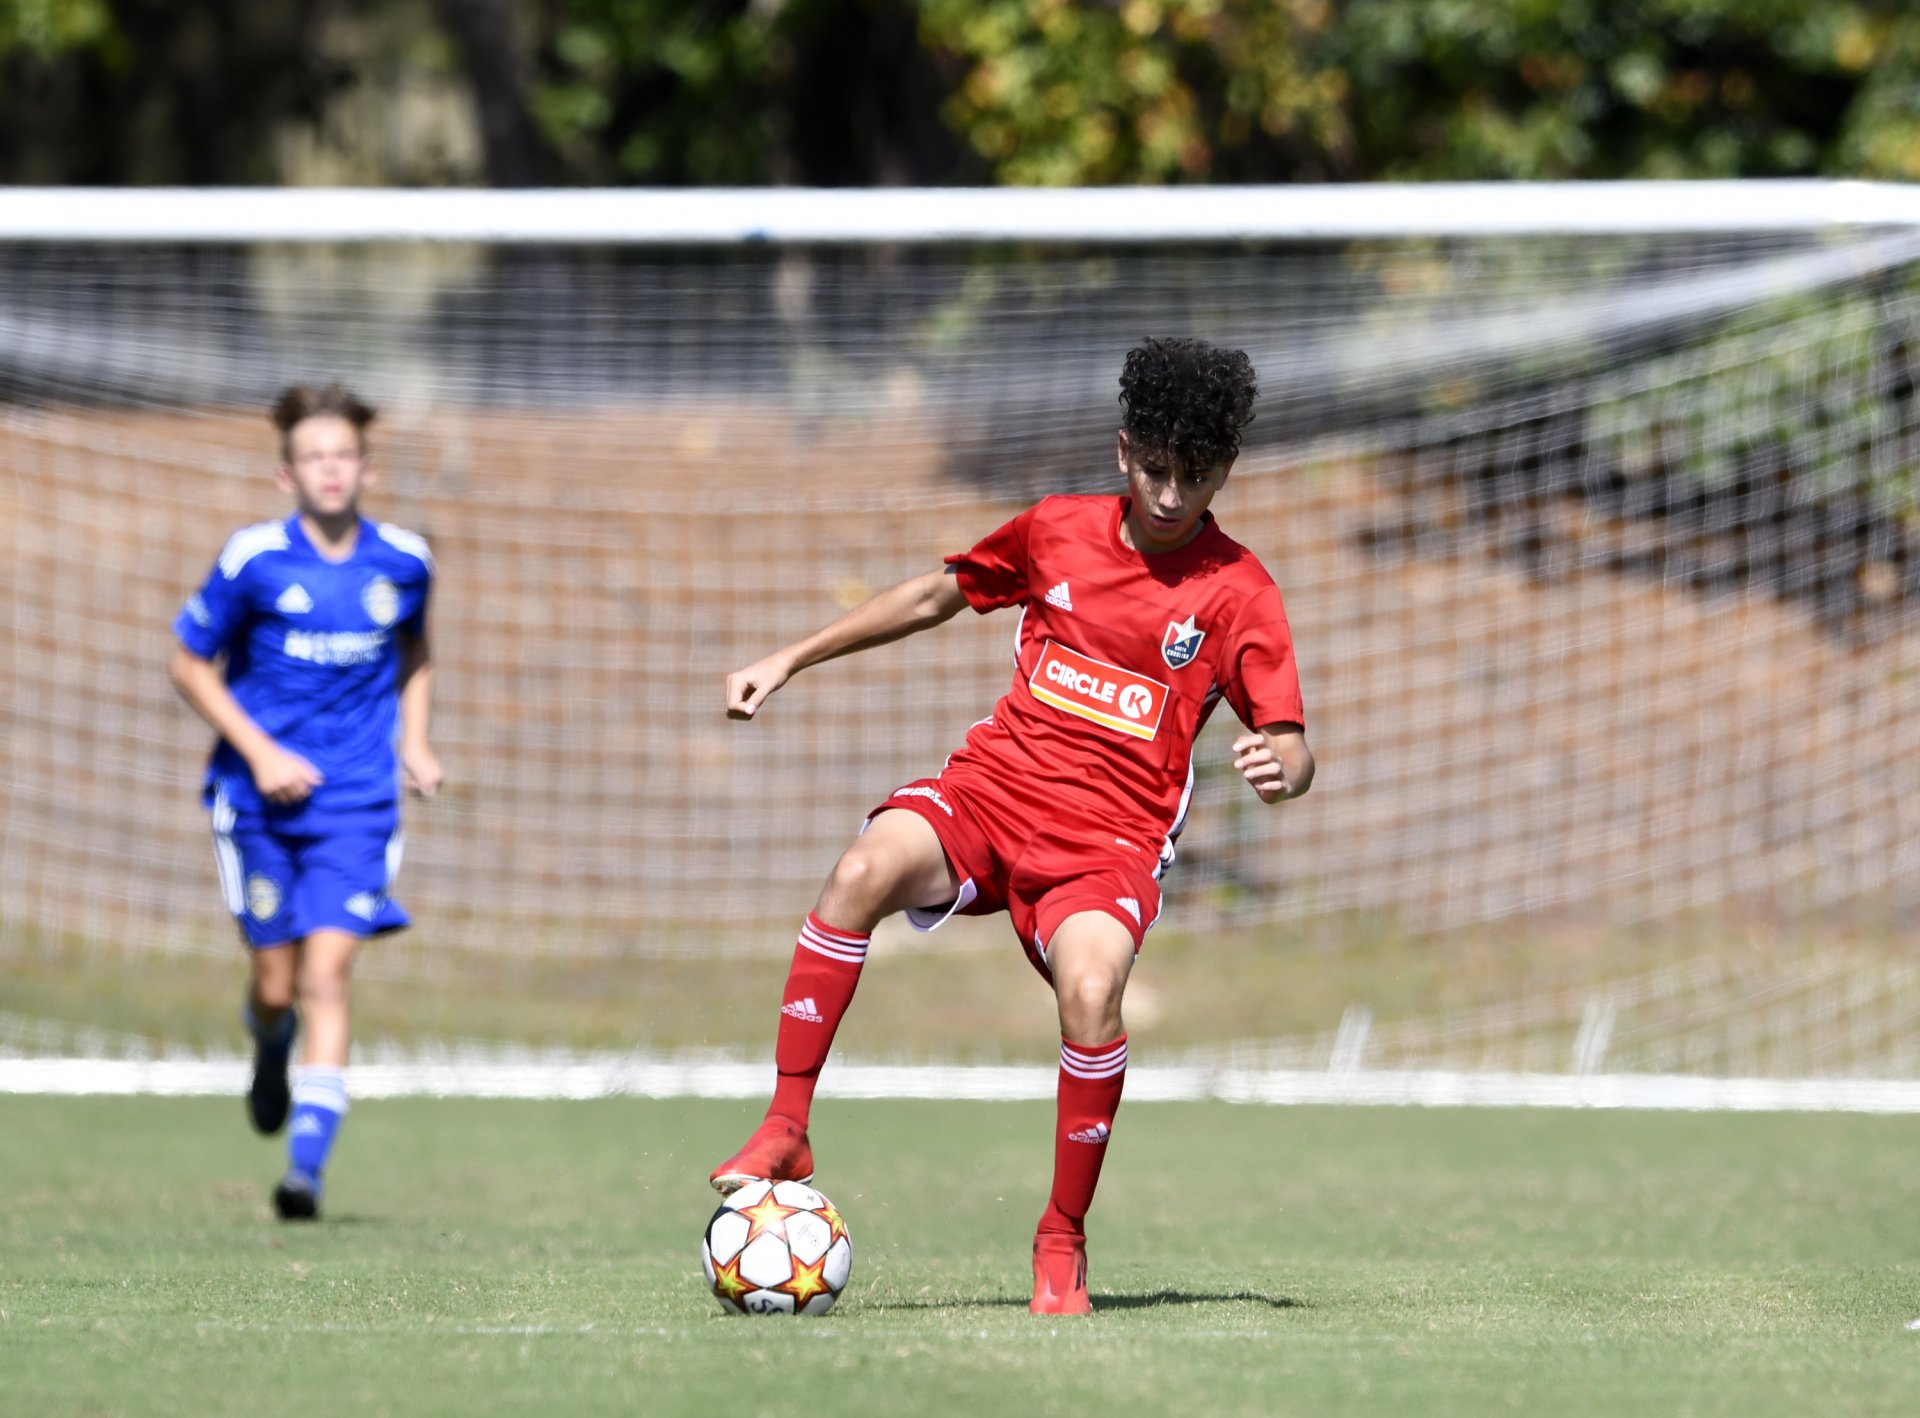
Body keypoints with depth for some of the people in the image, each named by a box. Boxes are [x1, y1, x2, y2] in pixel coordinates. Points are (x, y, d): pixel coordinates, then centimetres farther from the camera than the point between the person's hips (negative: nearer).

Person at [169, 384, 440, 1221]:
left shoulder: (403, 563, 1)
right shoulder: (253, 559, -8)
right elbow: (189, 664, 0)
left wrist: (414, 741, 6)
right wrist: (260, 751, -10)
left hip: (356, 805, 0)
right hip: (260, 798, 0)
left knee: (326, 974, -13)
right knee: (276, 983, 4)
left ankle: (307, 1168, -16)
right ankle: (271, 1053, 42)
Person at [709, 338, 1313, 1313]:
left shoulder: (1236, 595, -1)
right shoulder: (1056, 533, 8)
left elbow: (1291, 748, -4)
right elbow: (937, 596, 23)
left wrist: (1279, 770, -30)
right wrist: (789, 661, 20)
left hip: (1110, 840, -2)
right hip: (989, 791, 2)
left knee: (1090, 992, -33)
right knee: (869, 864, -31)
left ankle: (1062, 1241, -12)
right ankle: (786, 1130, -25)